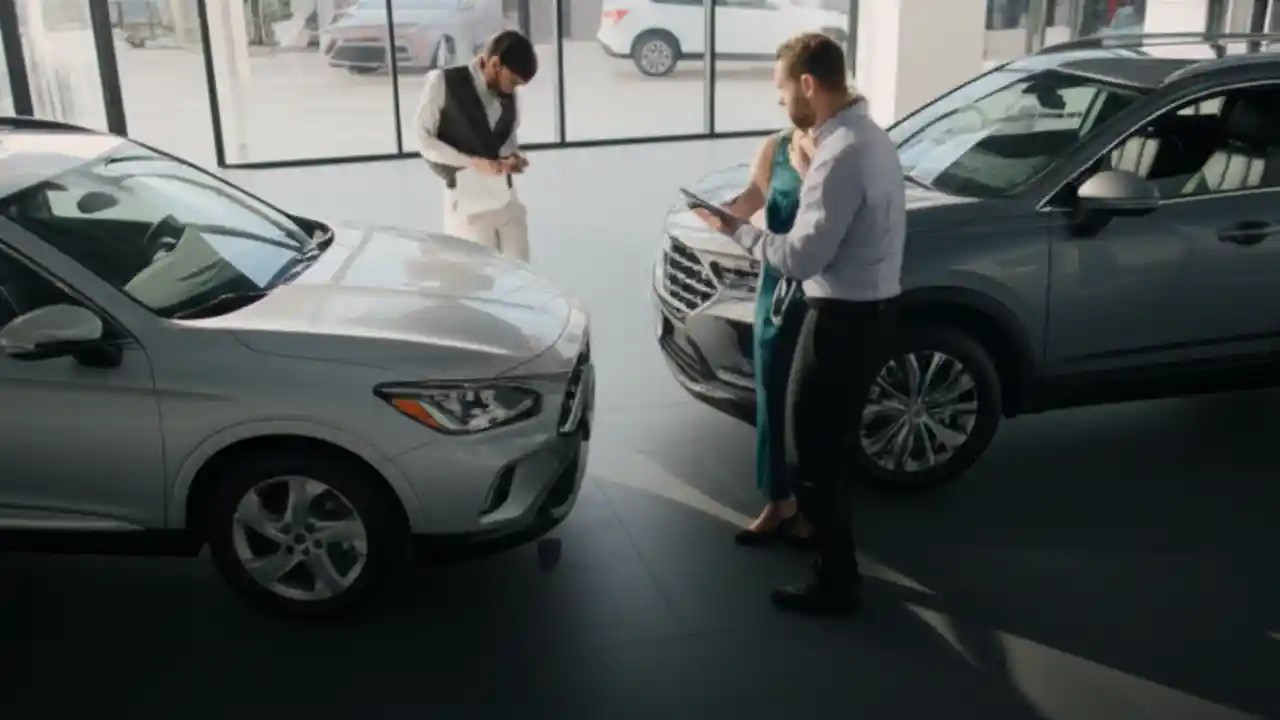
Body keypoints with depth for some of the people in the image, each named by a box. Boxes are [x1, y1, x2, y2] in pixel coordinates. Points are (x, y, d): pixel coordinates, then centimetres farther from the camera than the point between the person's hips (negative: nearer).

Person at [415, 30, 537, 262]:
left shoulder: (508, 95, 9)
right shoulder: (442, 82, -7)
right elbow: (424, 139, -7)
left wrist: (513, 156, -2)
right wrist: (472, 162, -17)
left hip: (506, 197, 5)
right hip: (467, 200, -5)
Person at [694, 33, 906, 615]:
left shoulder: (841, 154, -23)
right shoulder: (868, 135, 9)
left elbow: (800, 259, -23)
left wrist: (735, 229, -10)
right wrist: (808, 176, 9)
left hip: (842, 321, -10)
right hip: (869, 312, 10)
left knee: (809, 458, 3)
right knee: (828, 447, 23)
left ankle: (834, 585, 17)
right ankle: (837, 557, 39)